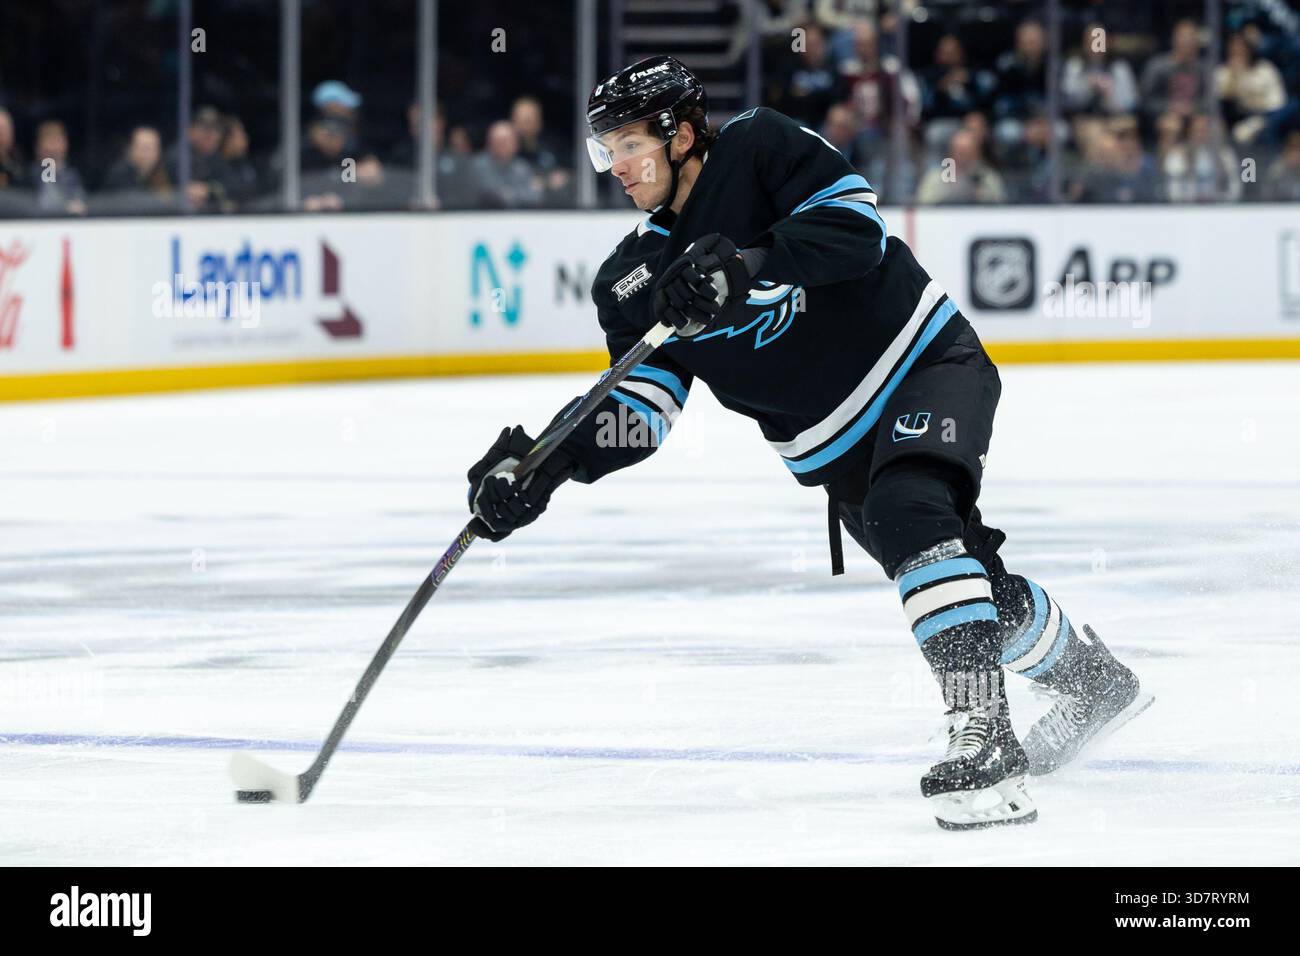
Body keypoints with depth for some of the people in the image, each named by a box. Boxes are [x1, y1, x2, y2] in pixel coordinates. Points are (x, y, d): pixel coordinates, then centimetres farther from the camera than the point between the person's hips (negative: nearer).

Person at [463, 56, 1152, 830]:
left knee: (910, 512, -31)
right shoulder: (633, 283, 3)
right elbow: (637, 414, -1)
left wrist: (748, 266, -38)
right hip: (836, 448, 7)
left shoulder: (759, 148, -13)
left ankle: (984, 735, -39)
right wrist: (548, 462, -16)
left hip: (927, 362, -7)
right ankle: (1093, 684, 35)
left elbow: (855, 225, -26)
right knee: (973, 584, 8)